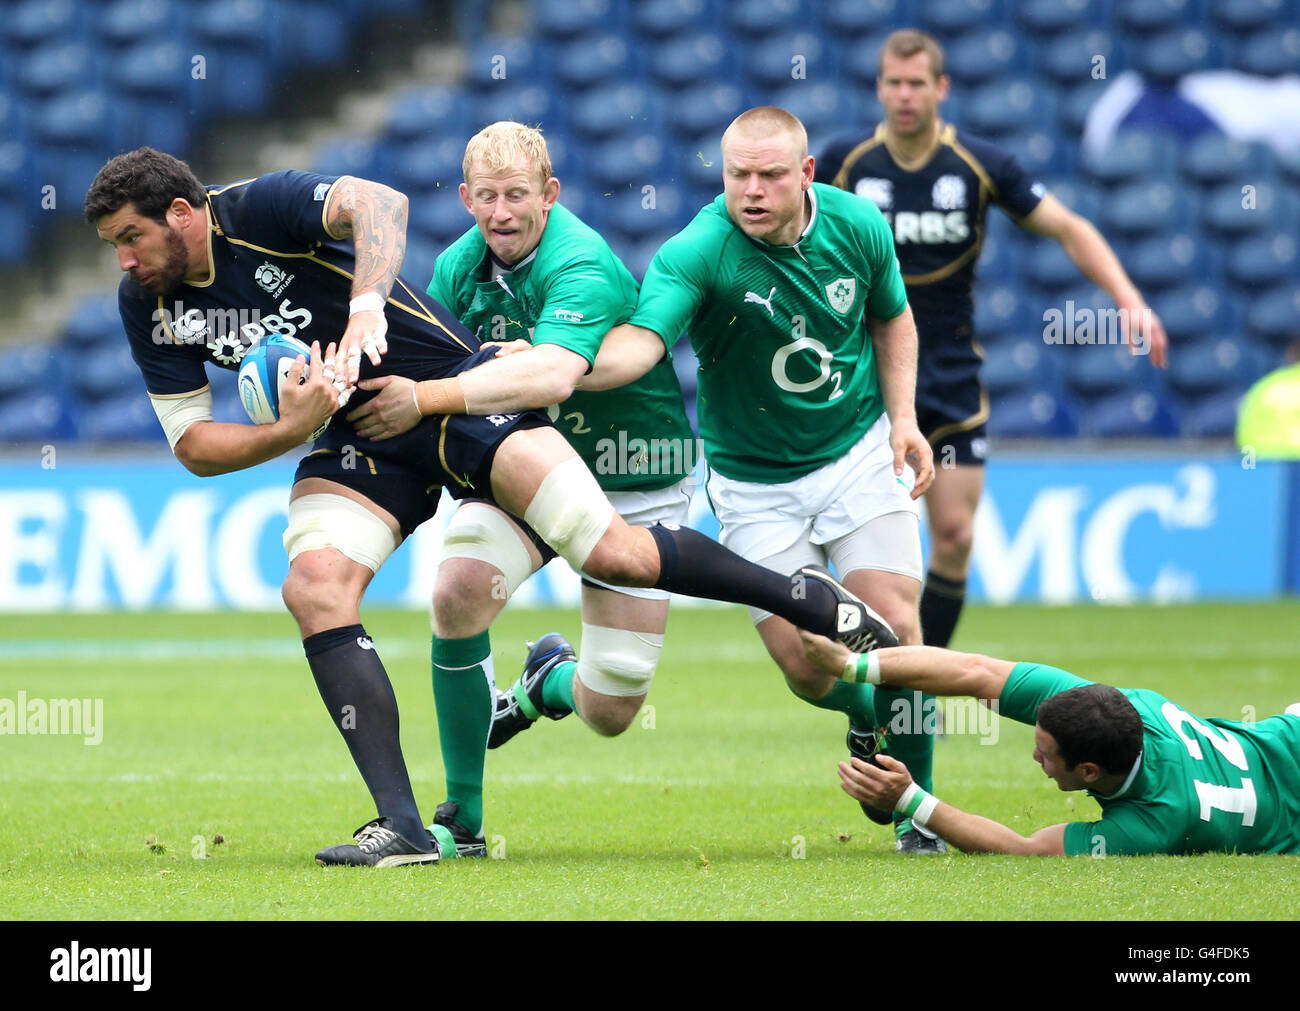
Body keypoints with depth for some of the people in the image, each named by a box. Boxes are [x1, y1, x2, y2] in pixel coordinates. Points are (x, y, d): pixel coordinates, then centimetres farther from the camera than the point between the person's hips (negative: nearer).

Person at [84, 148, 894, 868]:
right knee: (315, 586, -20)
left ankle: (805, 597, 10)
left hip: (454, 389, -5)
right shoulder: (149, 307, -2)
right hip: (359, 441, 6)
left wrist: (365, 307, -49)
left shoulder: (259, 209, -19)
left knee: (612, 555, -13)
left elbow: (379, 203, -35)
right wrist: (287, 432, -19)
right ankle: (401, 825, -19)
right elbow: (194, 445, 0)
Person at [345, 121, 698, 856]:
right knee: (459, 589, -28)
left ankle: (549, 682, 35)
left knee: (610, 712, -7)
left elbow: (552, 375, -45)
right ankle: (463, 818, -13)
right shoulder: (459, 266, -5)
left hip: (632, 482, -4)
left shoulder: (583, 267, -27)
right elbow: (430, 365, 7)